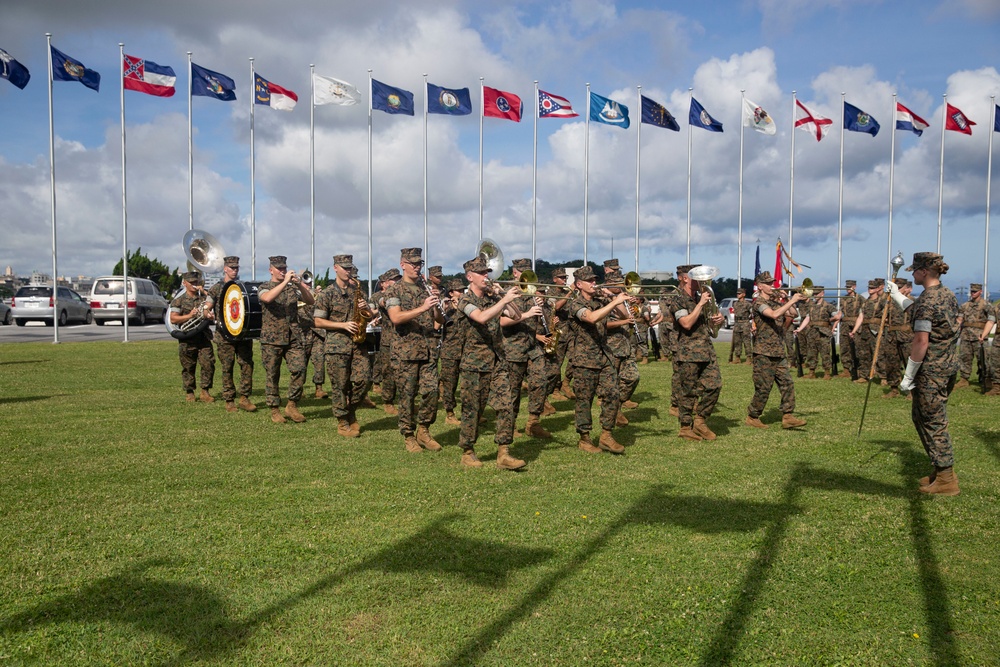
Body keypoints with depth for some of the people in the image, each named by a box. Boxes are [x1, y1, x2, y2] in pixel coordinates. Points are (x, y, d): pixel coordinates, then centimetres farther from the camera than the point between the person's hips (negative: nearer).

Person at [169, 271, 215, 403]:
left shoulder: (204, 298, 13)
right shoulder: (179, 300, 4)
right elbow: (173, 319, -3)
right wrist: (189, 316, -14)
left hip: (204, 338, 2)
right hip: (187, 340, -2)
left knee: (209, 364, -6)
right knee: (188, 367, 4)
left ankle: (205, 392, 4)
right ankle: (190, 393, 15)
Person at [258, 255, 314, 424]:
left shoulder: (293, 287, 14)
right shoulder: (264, 287, 4)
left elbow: (310, 300, 1)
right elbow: (267, 298, -20)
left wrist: (299, 283, -12)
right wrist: (285, 282, -21)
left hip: (294, 338, 3)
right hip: (272, 339, -3)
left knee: (299, 370, -8)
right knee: (272, 376, 3)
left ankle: (292, 406, 6)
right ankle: (275, 410, 12)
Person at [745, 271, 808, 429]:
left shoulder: (776, 302, 16)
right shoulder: (759, 303, -10)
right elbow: (774, 315, -26)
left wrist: (791, 300, 2)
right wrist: (792, 301, -22)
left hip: (779, 353, 8)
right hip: (764, 353, -8)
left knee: (787, 383, 1)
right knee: (763, 387, -3)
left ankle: (787, 416, 3)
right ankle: (752, 417, 9)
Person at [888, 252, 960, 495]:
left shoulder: (927, 300, -18)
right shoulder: (947, 295, 10)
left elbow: (921, 341, -21)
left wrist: (908, 376, -16)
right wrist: (897, 295, 38)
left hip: (931, 369, -9)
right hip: (948, 365, 9)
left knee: (933, 421, -1)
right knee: (921, 415, 19)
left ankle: (946, 480, 5)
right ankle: (942, 470, 26)